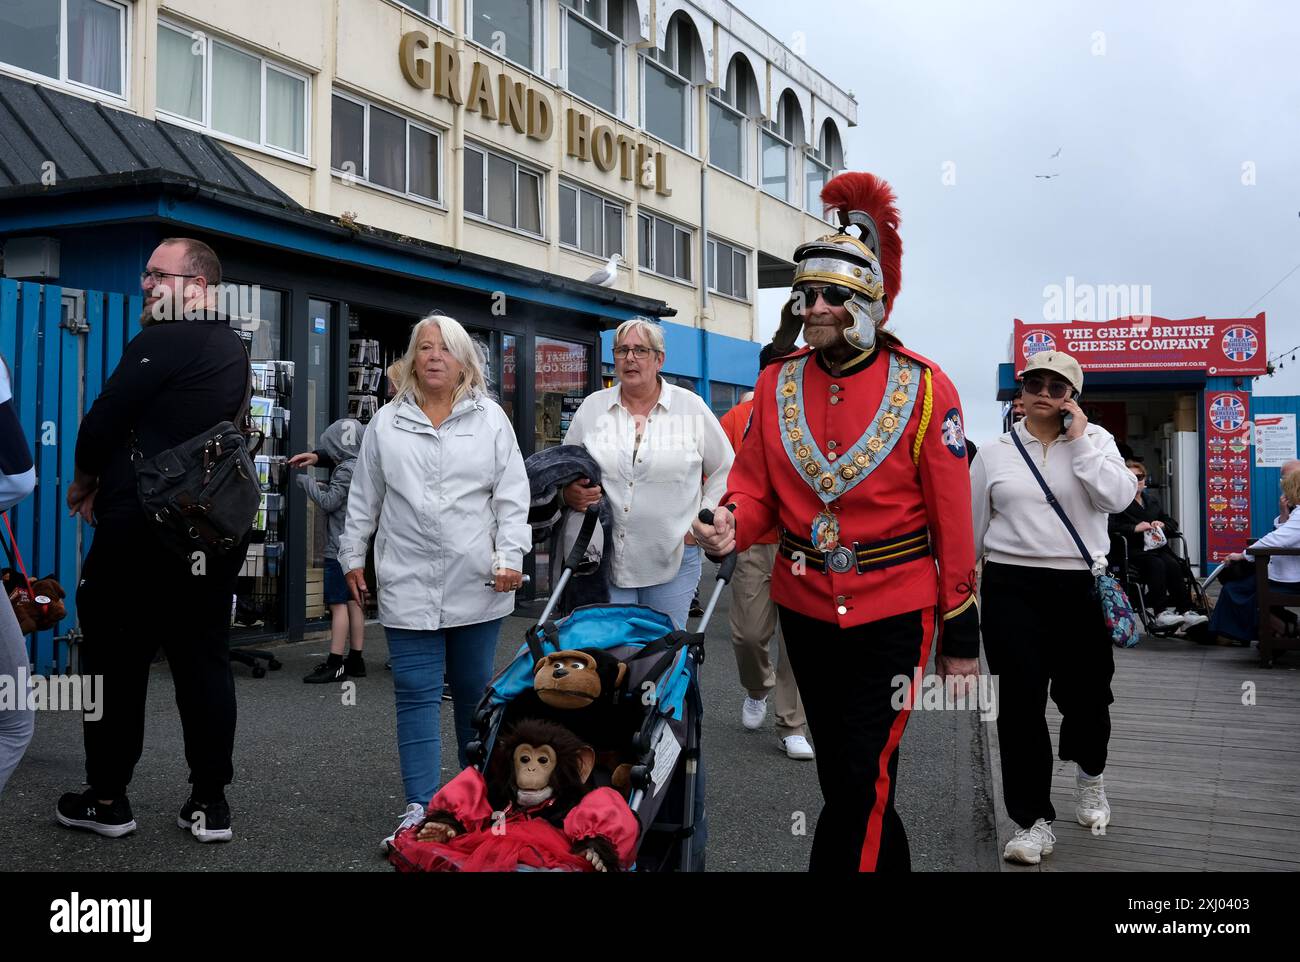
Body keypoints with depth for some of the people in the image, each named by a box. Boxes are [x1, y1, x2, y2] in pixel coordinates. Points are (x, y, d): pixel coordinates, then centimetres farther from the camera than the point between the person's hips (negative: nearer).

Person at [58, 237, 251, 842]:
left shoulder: (166, 339, -13)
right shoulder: (232, 349, 14)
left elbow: (105, 420, -11)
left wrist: (86, 481, 8)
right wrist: (111, 484, 14)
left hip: (143, 530, -7)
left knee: (116, 660, 6)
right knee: (204, 661, 8)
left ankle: (107, 799, 15)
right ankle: (210, 804, 11)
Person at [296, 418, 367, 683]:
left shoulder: (345, 469, -14)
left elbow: (329, 502, -14)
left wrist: (308, 483, -2)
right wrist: (323, 487, 13)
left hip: (340, 548, -9)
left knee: (338, 604, -8)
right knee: (354, 603, 10)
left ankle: (335, 663, -7)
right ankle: (355, 660, 15)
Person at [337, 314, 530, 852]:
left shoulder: (491, 419, 5)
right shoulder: (386, 423, 8)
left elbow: (512, 494, 1)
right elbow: (364, 498, 12)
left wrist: (510, 555, -7)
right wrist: (352, 557, 12)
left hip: (477, 585, 0)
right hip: (409, 584, 1)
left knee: (475, 693, 11)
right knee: (417, 696, 1)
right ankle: (420, 807, 6)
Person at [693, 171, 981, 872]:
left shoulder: (923, 387, -9)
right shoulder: (777, 383, 1)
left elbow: (953, 519, -7)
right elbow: (755, 487, 4)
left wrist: (960, 638, -5)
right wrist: (730, 526, -21)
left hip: (893, 613, -4)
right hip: (804, 609, 4)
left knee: (859, 783, -4)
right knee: (843, 778, 16)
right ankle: (888, 865, 39)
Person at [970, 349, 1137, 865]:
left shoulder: (1094, 440, 4)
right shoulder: (993, 453, 5)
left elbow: (1118, 497, -13)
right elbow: (972, 528, 10)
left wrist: (1080, 439, -13)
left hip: (1079, 586, 0)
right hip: (1012, 588, 0)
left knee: (1085, 693, 11)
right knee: (1020, 702, -2)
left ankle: (1089, 773, 45)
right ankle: (1033, 819, 9)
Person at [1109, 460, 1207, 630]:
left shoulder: (1152, 501, 26)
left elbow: (1173, 523, 26)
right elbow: (1110, 527, -12)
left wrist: (1163, 525, 3)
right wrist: (1134, 528, -19)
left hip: (1157, 546, 5)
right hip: (1134, 550, -5)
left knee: (1173, 565, -26)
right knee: (1157, 564, -33)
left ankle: (1187, 611, -31)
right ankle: (1161, 612, -38)